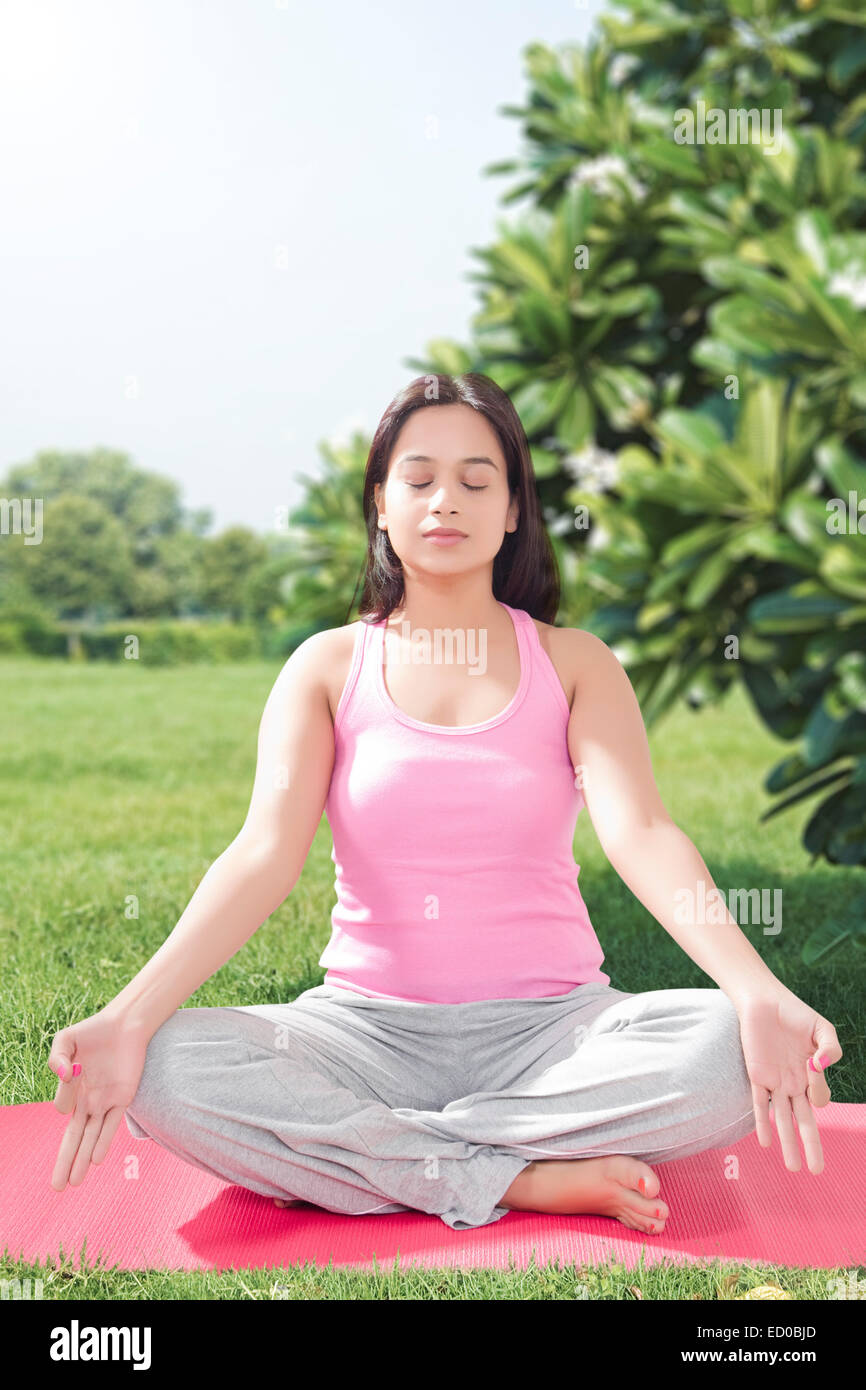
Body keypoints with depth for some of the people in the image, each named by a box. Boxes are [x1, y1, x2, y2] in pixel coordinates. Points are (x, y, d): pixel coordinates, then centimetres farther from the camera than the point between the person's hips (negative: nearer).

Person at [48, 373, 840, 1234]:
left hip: (550, 1026, 0)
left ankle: (348, 1149, -18)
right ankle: (533, 1180, -21)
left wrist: (759, 994, -30)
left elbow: (639, 832, -11)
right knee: (163, 1074, -28)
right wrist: (129, 1015, -26)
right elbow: (264, 853, -9)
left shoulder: (573, 663, 5)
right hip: (371, 1026, 0)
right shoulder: (328, 667, 5)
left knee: (733, 1053, -30)